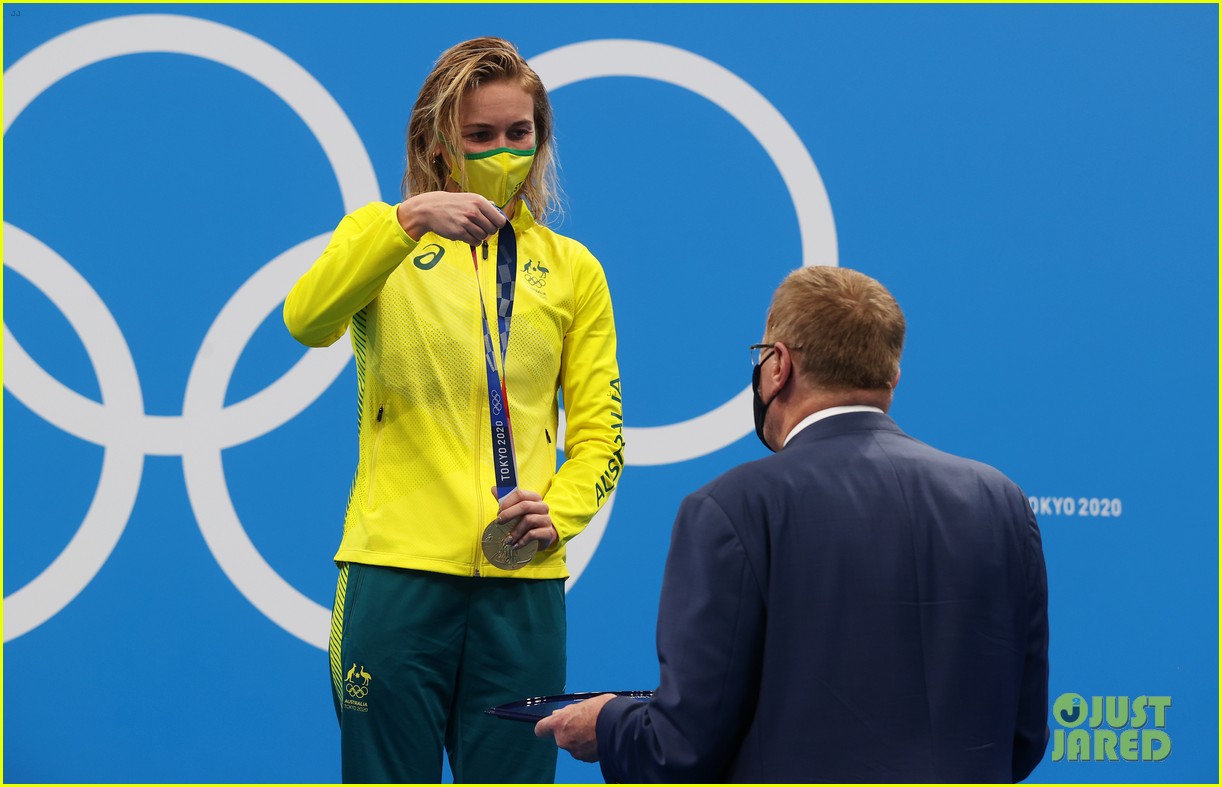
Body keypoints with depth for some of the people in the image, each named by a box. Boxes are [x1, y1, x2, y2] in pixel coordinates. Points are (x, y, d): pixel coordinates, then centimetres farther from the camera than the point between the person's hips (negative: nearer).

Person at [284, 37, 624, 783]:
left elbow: (599, 435, 12)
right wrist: (410, 219, -26)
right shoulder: (382, 238, 7)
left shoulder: (572, 270, 14)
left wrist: (558, 514, -9)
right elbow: (308, 321, -14)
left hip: (522, 582, 2)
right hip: (397, 571, -2)